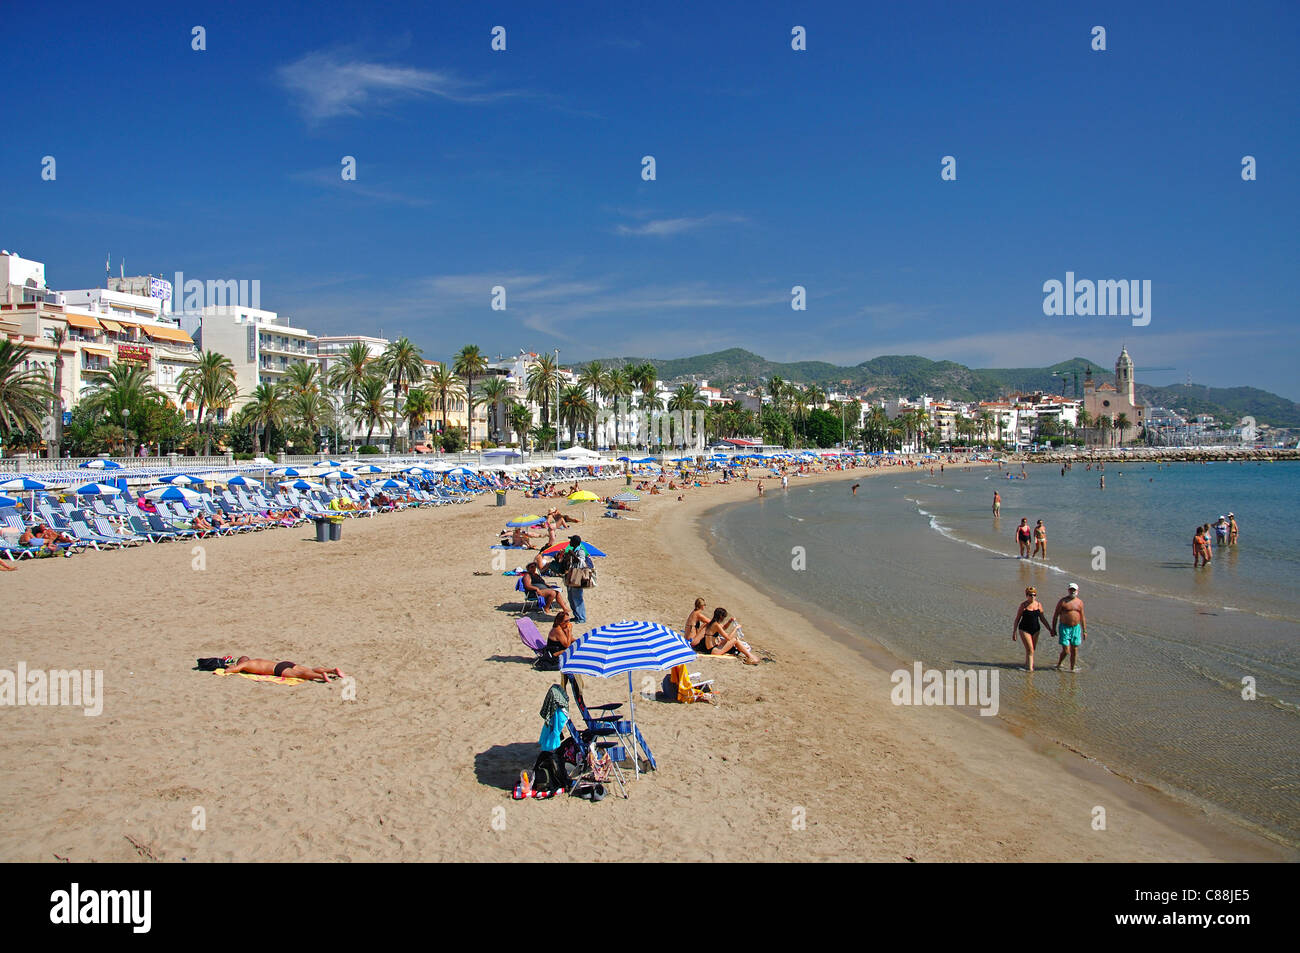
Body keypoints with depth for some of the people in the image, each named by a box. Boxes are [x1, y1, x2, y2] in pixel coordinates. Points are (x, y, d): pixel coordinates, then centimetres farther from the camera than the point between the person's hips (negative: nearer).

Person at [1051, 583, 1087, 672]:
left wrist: (1084, 631, 11)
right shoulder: (1063, 601, -5)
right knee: (1066, 650, -7)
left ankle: (1071, 669, 19)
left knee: (1074, 650, 6)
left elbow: (1082, 617, 14)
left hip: (1076, 628, 4)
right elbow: (1055, 615, -2)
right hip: (1064, 628, -4)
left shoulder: (1080, 602, 8)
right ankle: (1058, 664, 18)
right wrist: (1053, 628, -5)